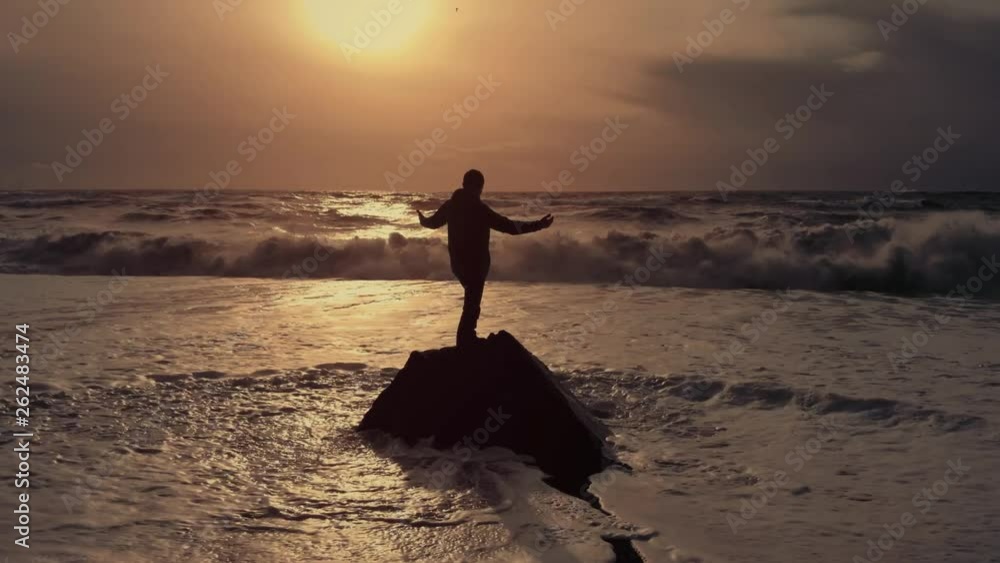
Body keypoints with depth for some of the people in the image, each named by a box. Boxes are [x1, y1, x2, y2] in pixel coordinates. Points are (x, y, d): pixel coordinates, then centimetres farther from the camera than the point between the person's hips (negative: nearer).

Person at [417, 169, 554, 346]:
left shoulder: (450, 205, 2)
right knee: (471, 306, -2)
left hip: (458, 262, 8)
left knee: (472, 300, 27)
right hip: (476, 263, -7)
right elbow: (508, 226, -25)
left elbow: (433, 222, 22)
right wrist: (538, 225, -21)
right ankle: (464, 345, -3)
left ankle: (468, 341, 33)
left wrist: (423, 220, 46)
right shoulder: (479, 208, -19)